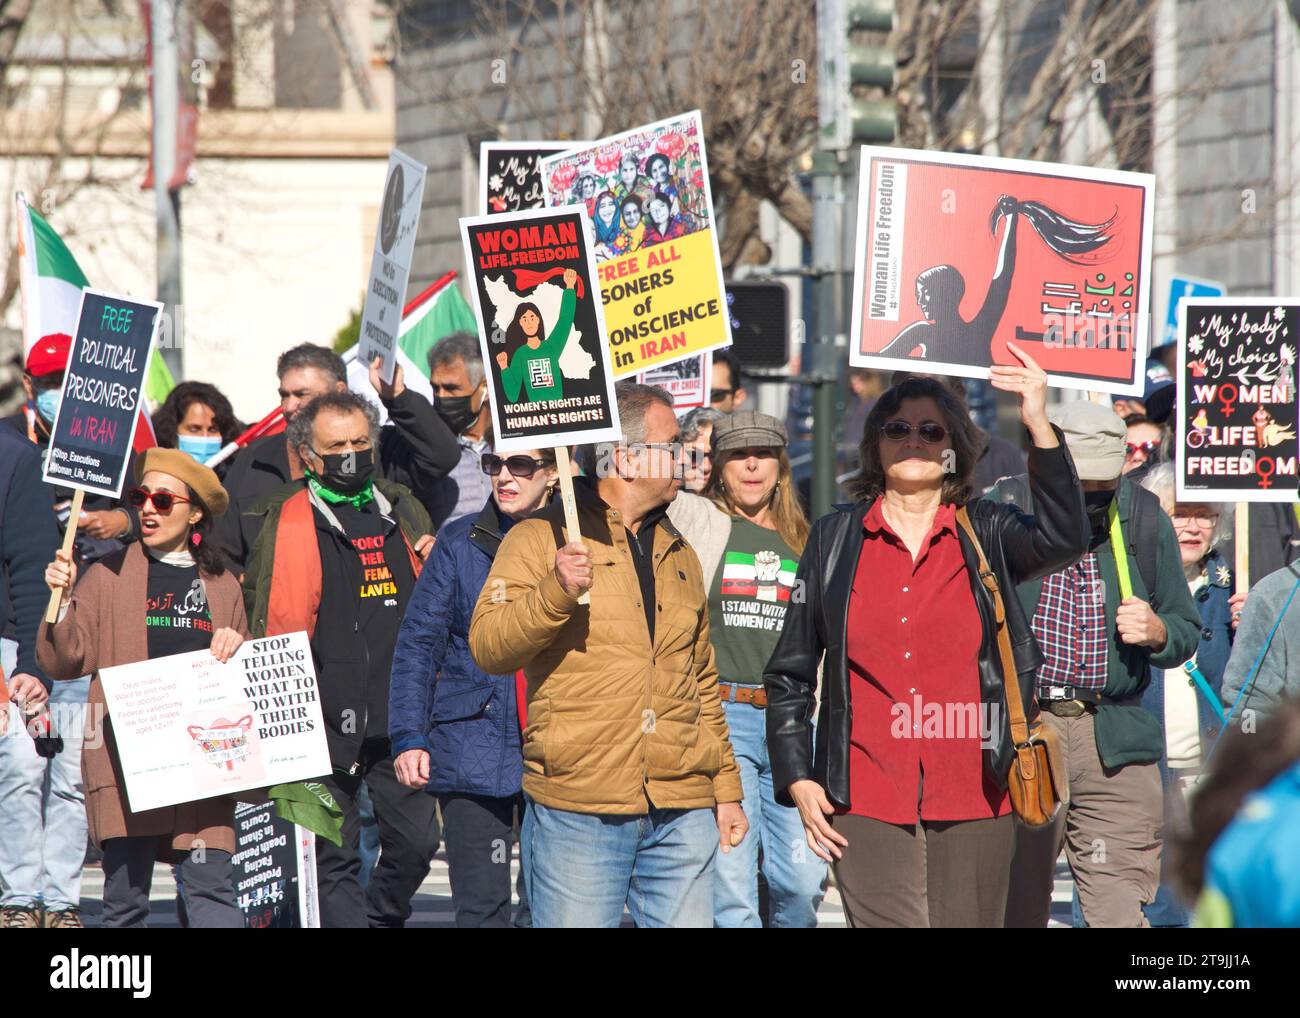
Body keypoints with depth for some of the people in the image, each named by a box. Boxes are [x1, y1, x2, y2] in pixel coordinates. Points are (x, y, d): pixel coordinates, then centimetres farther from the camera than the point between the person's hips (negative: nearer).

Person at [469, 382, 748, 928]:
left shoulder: (678, 554, 20)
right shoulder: (542, 539, 0)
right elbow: (489, 648, -12)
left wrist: (726, 789, 20)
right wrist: (556, 591, -28)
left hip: (681, 814, 5)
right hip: (576, 810, -5)